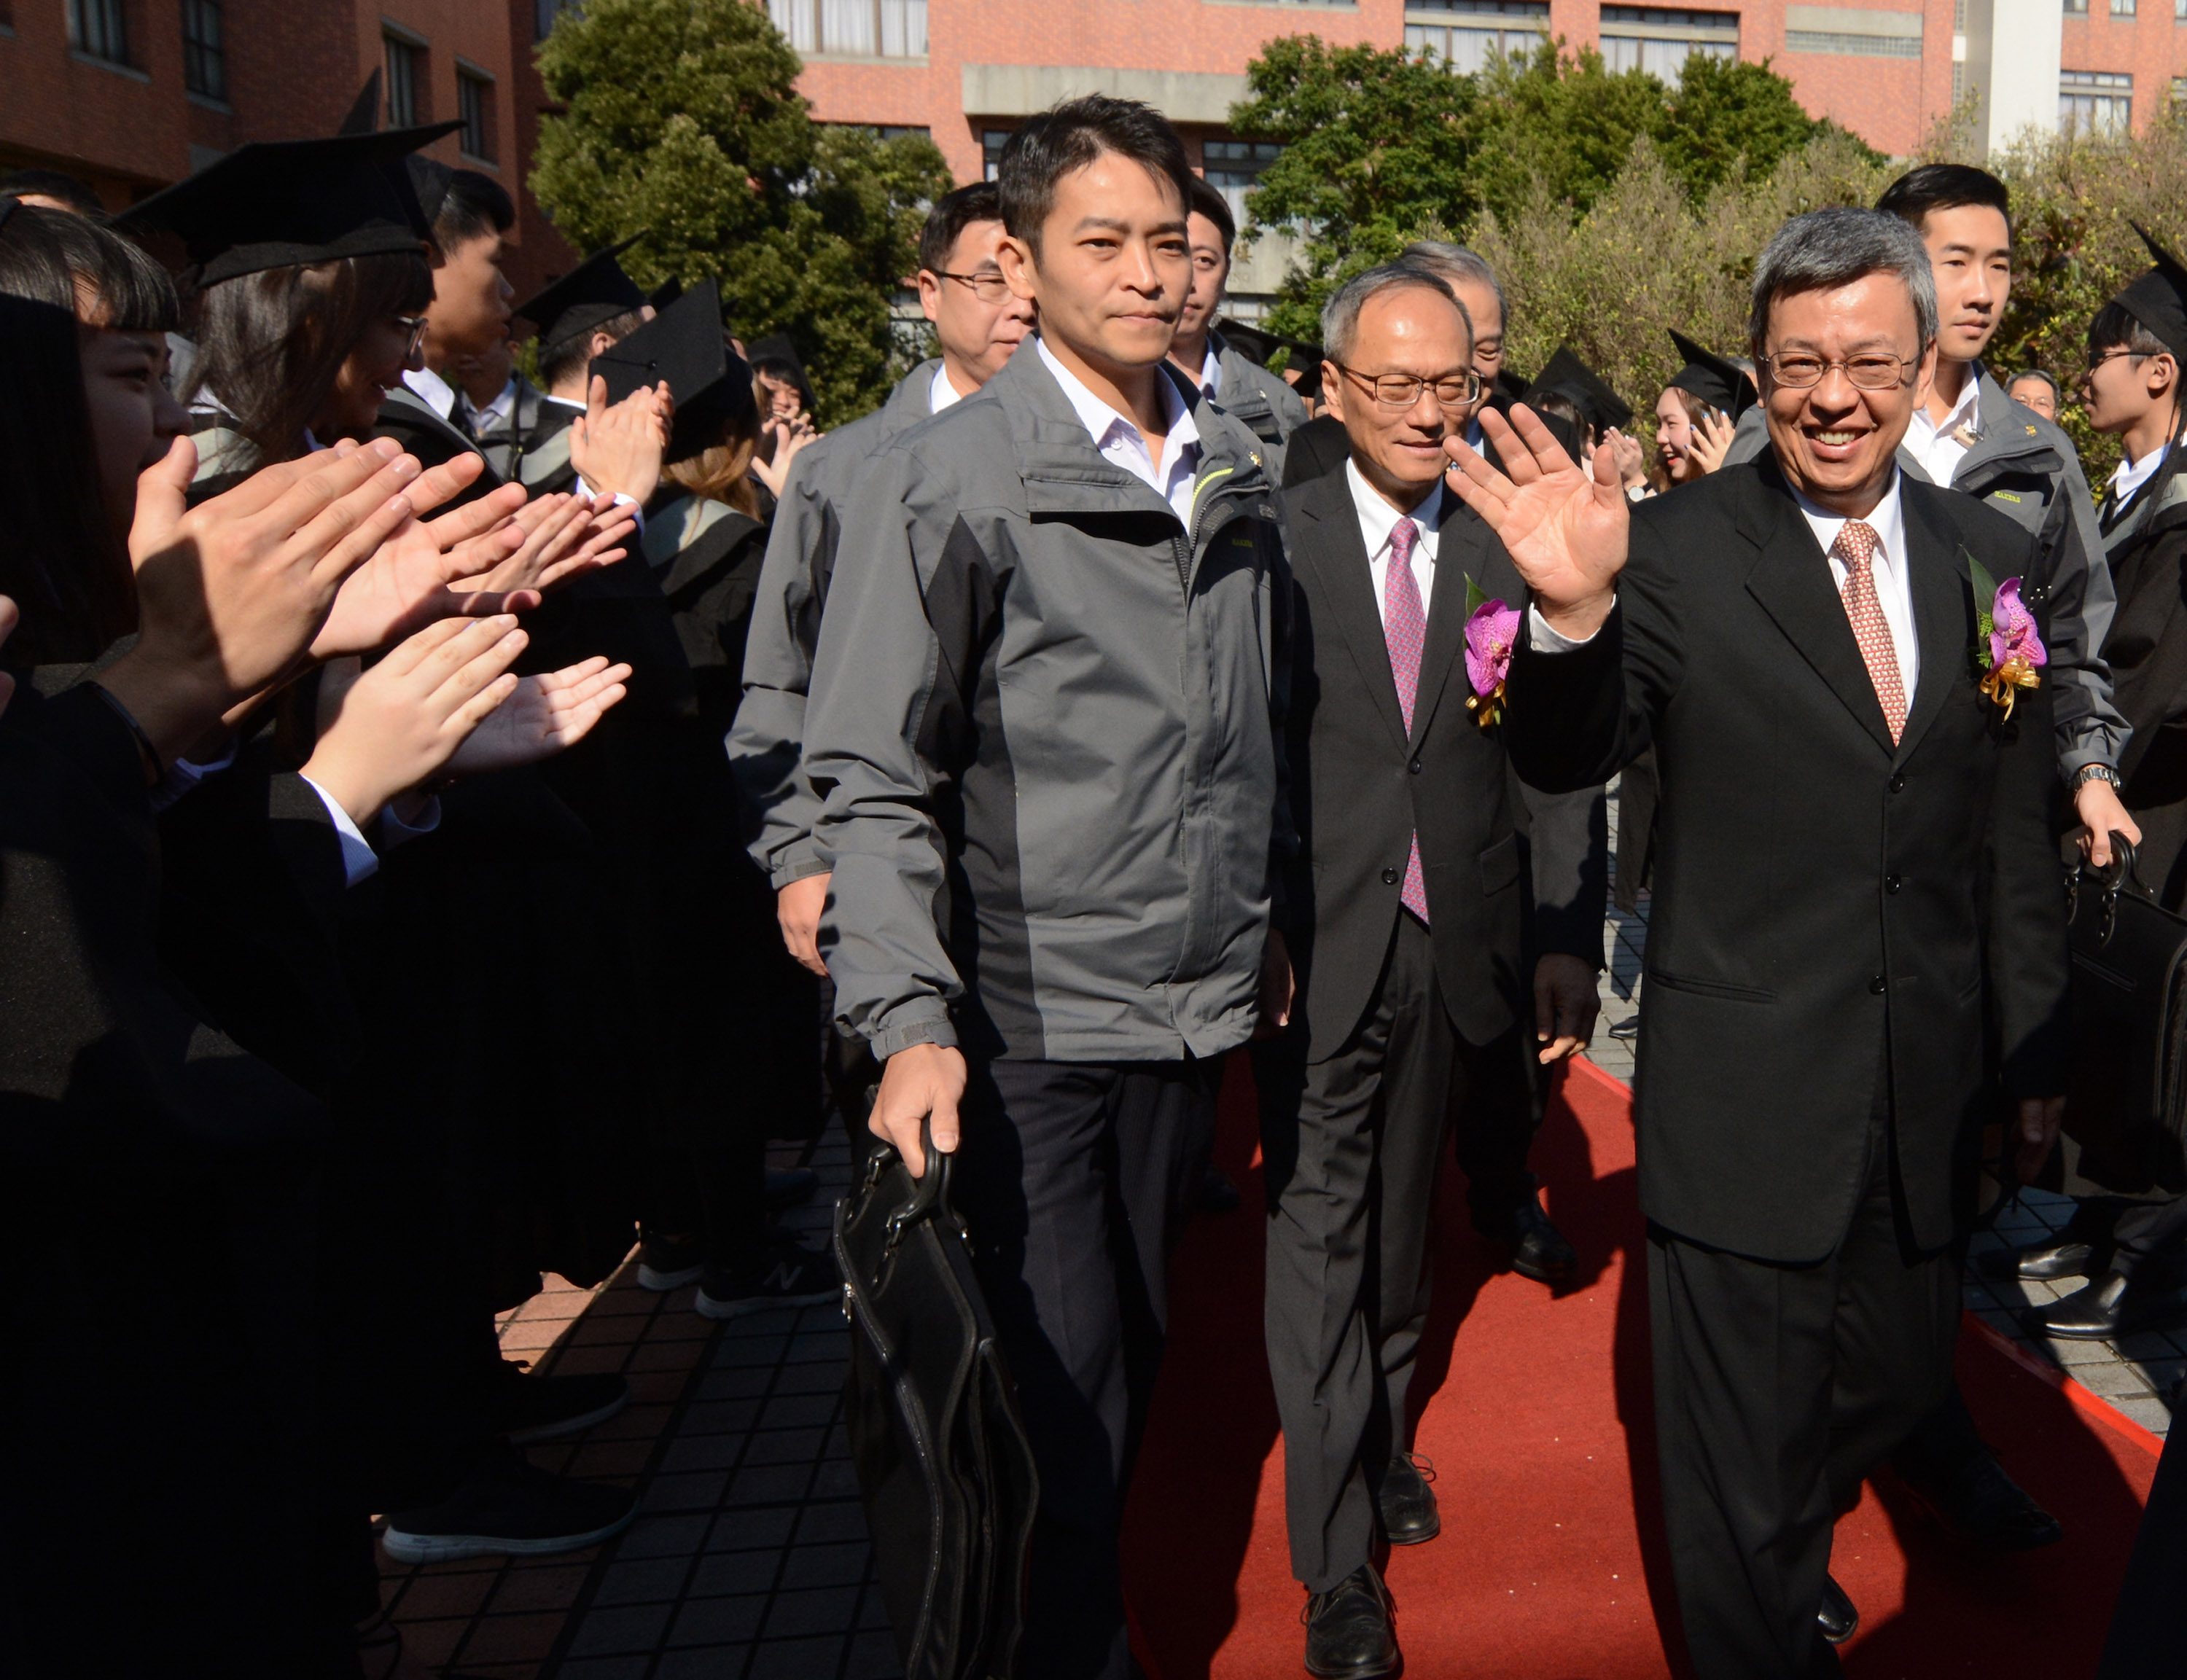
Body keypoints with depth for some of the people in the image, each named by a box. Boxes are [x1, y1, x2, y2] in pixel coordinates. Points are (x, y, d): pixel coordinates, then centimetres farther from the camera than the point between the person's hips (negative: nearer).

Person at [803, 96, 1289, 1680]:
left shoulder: (1235, 471, 9)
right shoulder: (945, 482, -9)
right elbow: (874, 778, -12)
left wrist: (1269, 926, 17)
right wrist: (911, 1022, -22)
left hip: (1194, 1011, 6)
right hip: (1025, 1025, -5)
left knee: (1135, 1364, 20)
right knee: (1060, 1410, 2)